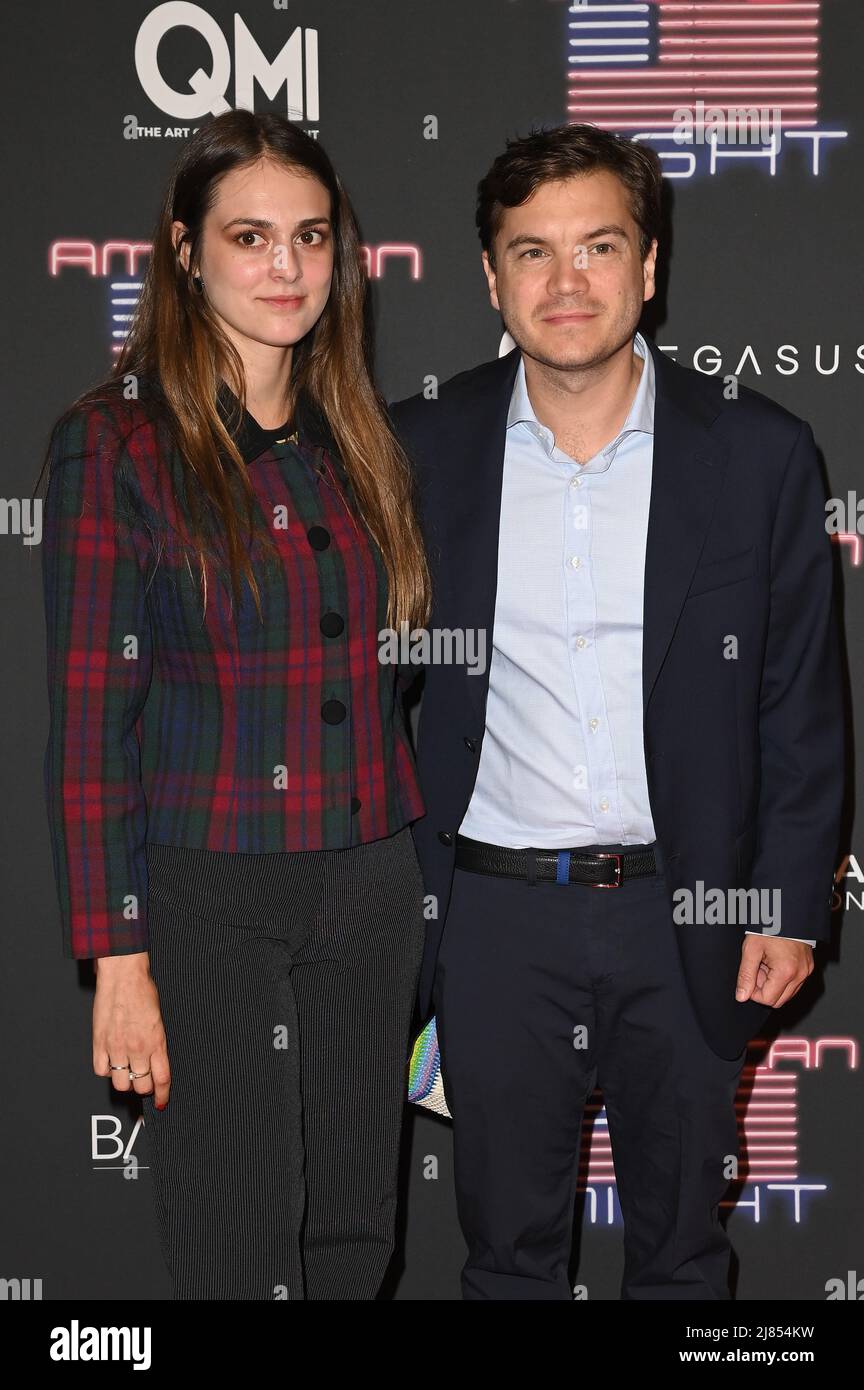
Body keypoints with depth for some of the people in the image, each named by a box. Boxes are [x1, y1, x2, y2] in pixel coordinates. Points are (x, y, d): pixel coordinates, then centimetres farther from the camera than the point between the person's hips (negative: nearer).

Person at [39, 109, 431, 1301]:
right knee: (241, 1252, 2)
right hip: (207, 897, -5)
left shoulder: (357, 435, 8)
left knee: (353, 1234, 12)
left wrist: (416, 862, 8)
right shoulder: (116, 441, -8)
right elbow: (89, 718, -10)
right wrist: (118, 958, -13)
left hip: (372, 888, 5)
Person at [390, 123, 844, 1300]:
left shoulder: (760, 453, -5)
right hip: (494, 916, 1)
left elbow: (802, 702, 0)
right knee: (508, 1244, 15)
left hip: (687, 914, 0)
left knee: (683, 1243, 16)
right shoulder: (418, 451, -2)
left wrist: (789, 906, -4)